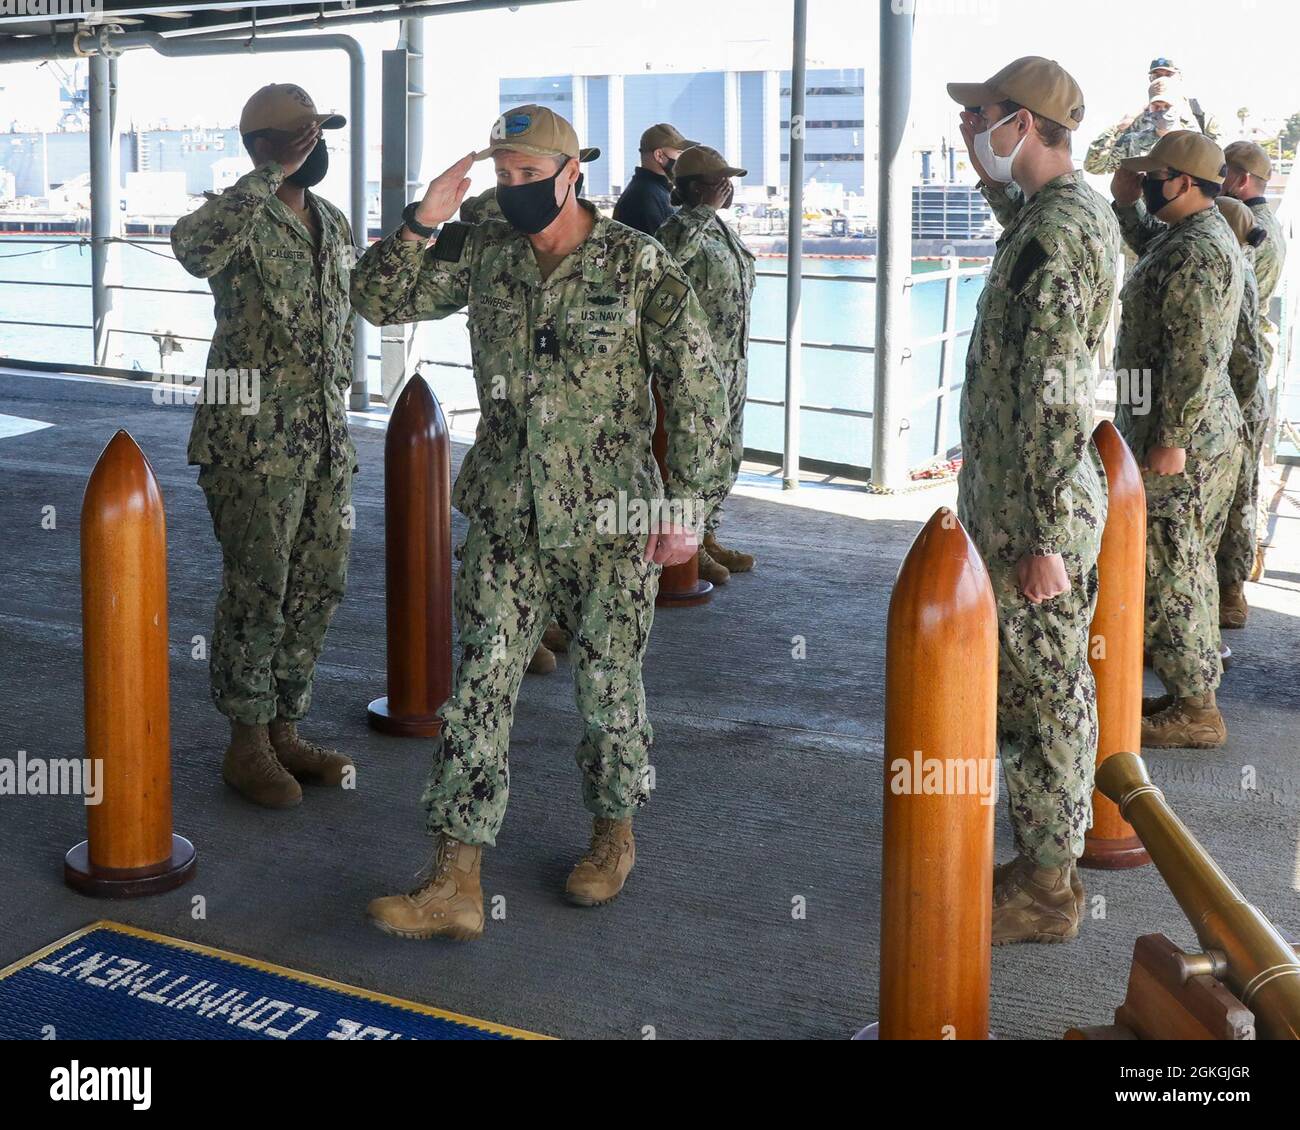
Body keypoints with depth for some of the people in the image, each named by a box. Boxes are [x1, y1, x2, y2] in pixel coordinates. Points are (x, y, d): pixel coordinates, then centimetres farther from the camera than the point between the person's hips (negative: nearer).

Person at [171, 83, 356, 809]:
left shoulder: (335, 225, 13)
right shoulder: (237, 217, -11)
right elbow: (193, 244, -37)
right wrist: (273, 174, -31)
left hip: (326, 442, 7)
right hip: (254, 444, -7)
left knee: (319, 588, 12)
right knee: (258, 595, 1)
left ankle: (287, 730, 26)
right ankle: (248, 743, 15)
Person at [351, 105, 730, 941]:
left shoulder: (640, 268, -7)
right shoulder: (482, 256, 4)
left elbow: (698, 392, -5)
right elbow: (380, 300, 8)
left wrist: (690, 506, -7)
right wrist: (423, 223, -6)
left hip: (612, 525, -3)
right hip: (507, 521, 3)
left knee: (609, 689, 9)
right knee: (480, 688, -1)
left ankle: (614, 836, 33)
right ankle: (457, 884, 2)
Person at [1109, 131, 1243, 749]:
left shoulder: (1196, 252, -20)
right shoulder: (1199, 235, 13)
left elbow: (1196, 356, -26)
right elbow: (1149, 246, 37)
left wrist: (1171, 440, -25)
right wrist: (1125, 201, 23)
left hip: (1179, 439, -11)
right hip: (1206, 430, 11)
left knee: (1168, 570, -5)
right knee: (1187, 565, 16)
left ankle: (1195, 710, 2)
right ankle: (1192, 689, 25)